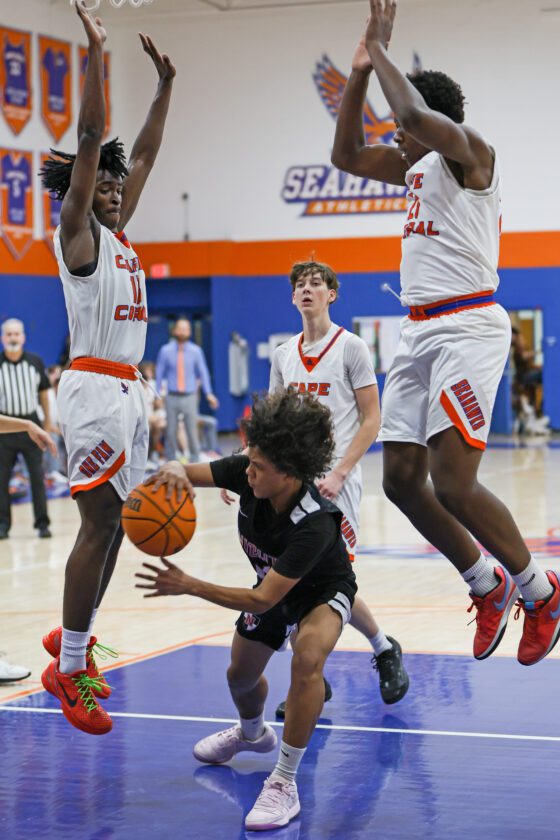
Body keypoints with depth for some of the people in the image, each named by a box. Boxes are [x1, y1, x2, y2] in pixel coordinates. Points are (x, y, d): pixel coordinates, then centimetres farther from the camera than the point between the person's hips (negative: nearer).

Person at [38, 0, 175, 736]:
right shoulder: (76, 232, -3)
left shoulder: (117, 235, 18)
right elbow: (90, 141, -13)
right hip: (96, 387, -9)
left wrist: (165, 83, 22)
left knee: (112, 524, 11)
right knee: (101, 522, -12)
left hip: (128, 389, 9)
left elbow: (144, 154, 23)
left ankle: (71, 638, 23)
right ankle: (68, 671, -8)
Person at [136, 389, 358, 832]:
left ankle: (285, 784, -25)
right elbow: (187, 473, -21)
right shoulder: (246, 473, -28)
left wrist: (188, 586, -43)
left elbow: (262, 599, -41)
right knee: (241, 676, 19)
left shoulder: (316, 524, -42)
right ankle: (253, 732, 57)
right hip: (272, 585, 7)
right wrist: (175, 470, -47)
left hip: (324, 592, -6)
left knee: (307, 657, -36)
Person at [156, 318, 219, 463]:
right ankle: (170, 461, 12)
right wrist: (157, 394, 3)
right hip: (172, 397, 0)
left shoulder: (196, 351, 2)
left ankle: (194, 460, 7)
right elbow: (159, 373, 6)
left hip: (189, 397, 0)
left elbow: (203, 372, 6)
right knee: (171, 431, 1)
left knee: (192, 430, -3)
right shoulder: (166, 351, 1)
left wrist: (208, 394, 1)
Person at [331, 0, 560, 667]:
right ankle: (487, 585, 22)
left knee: (453, 483, -17)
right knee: (401, 479, 5)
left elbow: (417, 114, -28)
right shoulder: (415, 165, 18)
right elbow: (346, 155, 24)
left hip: (467, 327, -9)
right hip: (420, 330, 9)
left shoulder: (468, 152, -8)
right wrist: (359, 70, 14)